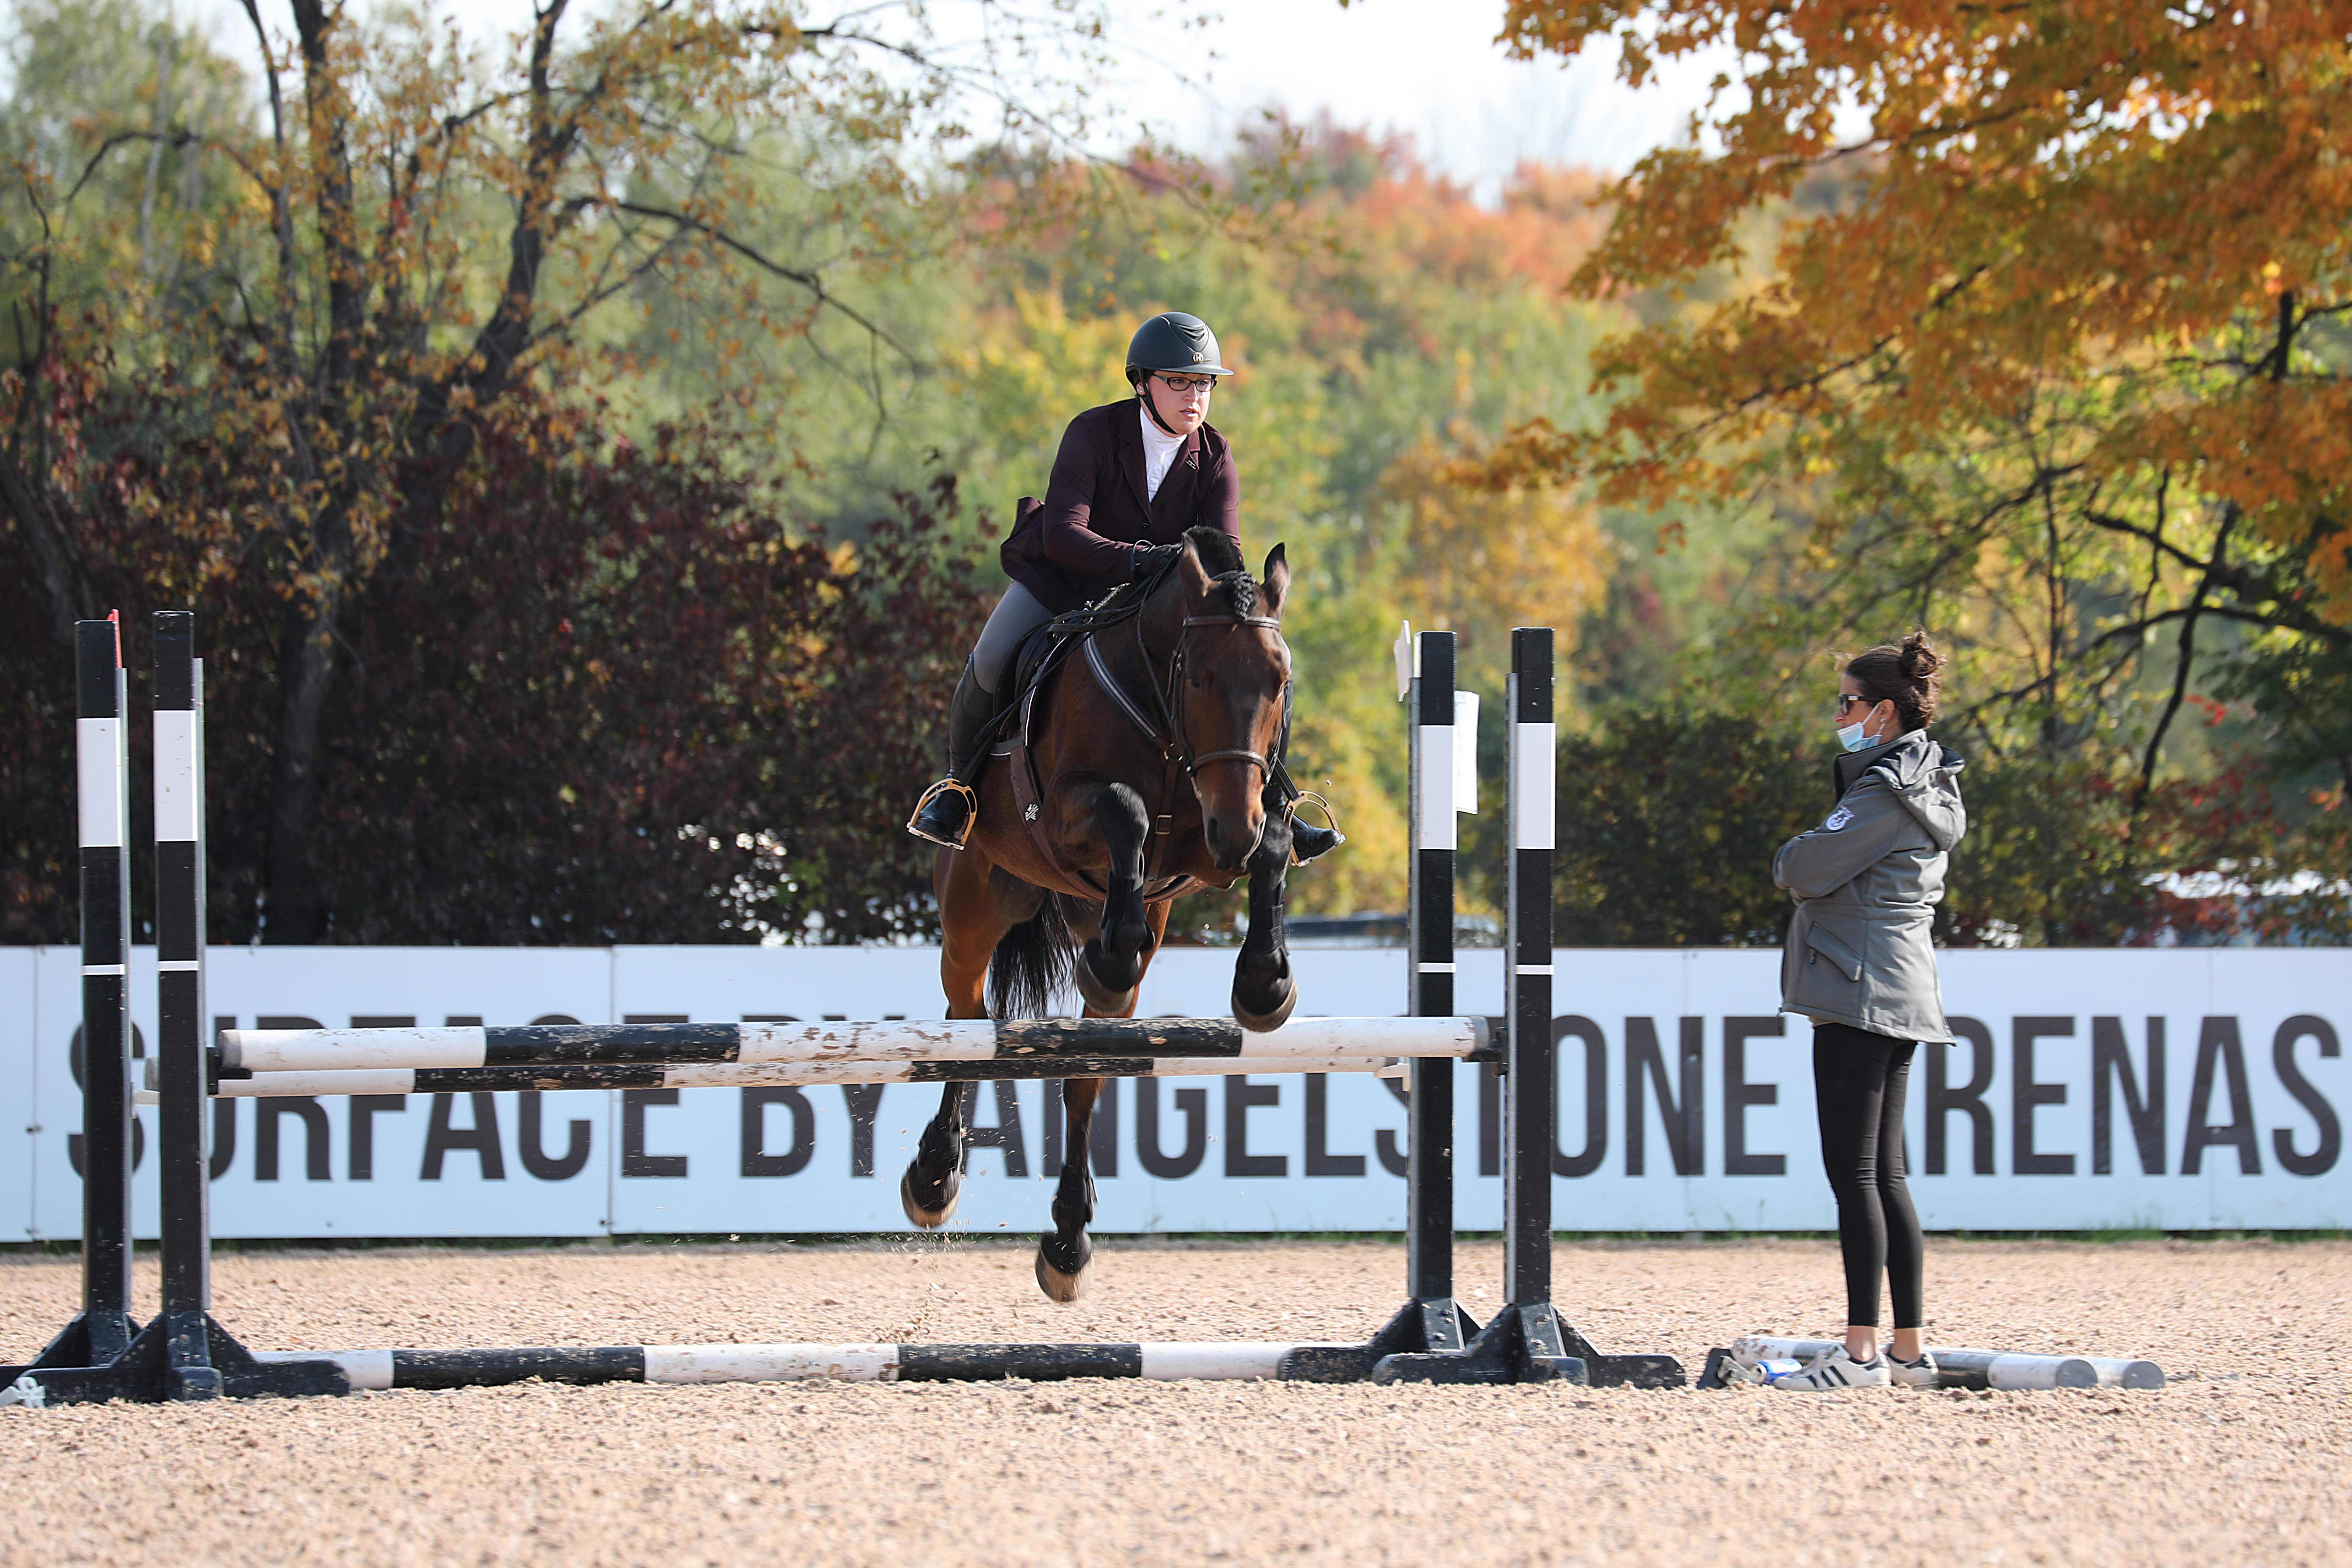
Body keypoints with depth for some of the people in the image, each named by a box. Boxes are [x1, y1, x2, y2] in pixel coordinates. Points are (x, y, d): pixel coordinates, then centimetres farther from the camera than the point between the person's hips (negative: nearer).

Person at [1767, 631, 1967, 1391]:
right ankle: (1908, 1350, 13)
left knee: (1855, 1172, -10)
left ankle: (1862, 1350, -13)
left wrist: (1786, 860, 4)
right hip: (1898, 996, 10)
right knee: (1884, 1173, 12)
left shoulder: (1886, 790, -13)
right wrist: (1805, 864, 5)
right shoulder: (1923, 785, 18)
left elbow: (1810, 867, -16)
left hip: (1862, 988, -10)